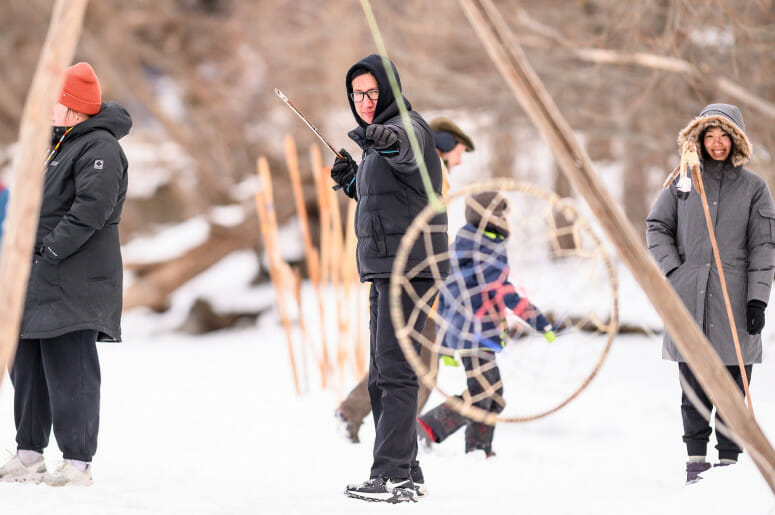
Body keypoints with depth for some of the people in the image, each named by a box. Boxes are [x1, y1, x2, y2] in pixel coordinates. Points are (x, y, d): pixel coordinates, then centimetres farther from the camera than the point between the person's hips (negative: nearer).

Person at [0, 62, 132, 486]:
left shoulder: (99, 148, -11)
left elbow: (91, 209, -22)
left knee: (69, 373, -9)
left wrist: (50, 249, -22)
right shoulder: (60, 144, 20)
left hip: (73, 284, -10)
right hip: (38, 279, 10)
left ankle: (77, 463, -5)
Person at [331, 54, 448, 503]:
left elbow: (406, 150, -36)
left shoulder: (407, 125, -10)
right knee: (383, 375, 12)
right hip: (384, 267, 10)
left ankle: (393, 474, -15)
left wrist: (388, 141, -57)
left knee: (395, 370, -13)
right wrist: (352, 181, 11)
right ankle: (408, 473, 18)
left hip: (409, 265, -10)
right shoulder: (378, 138, 20)